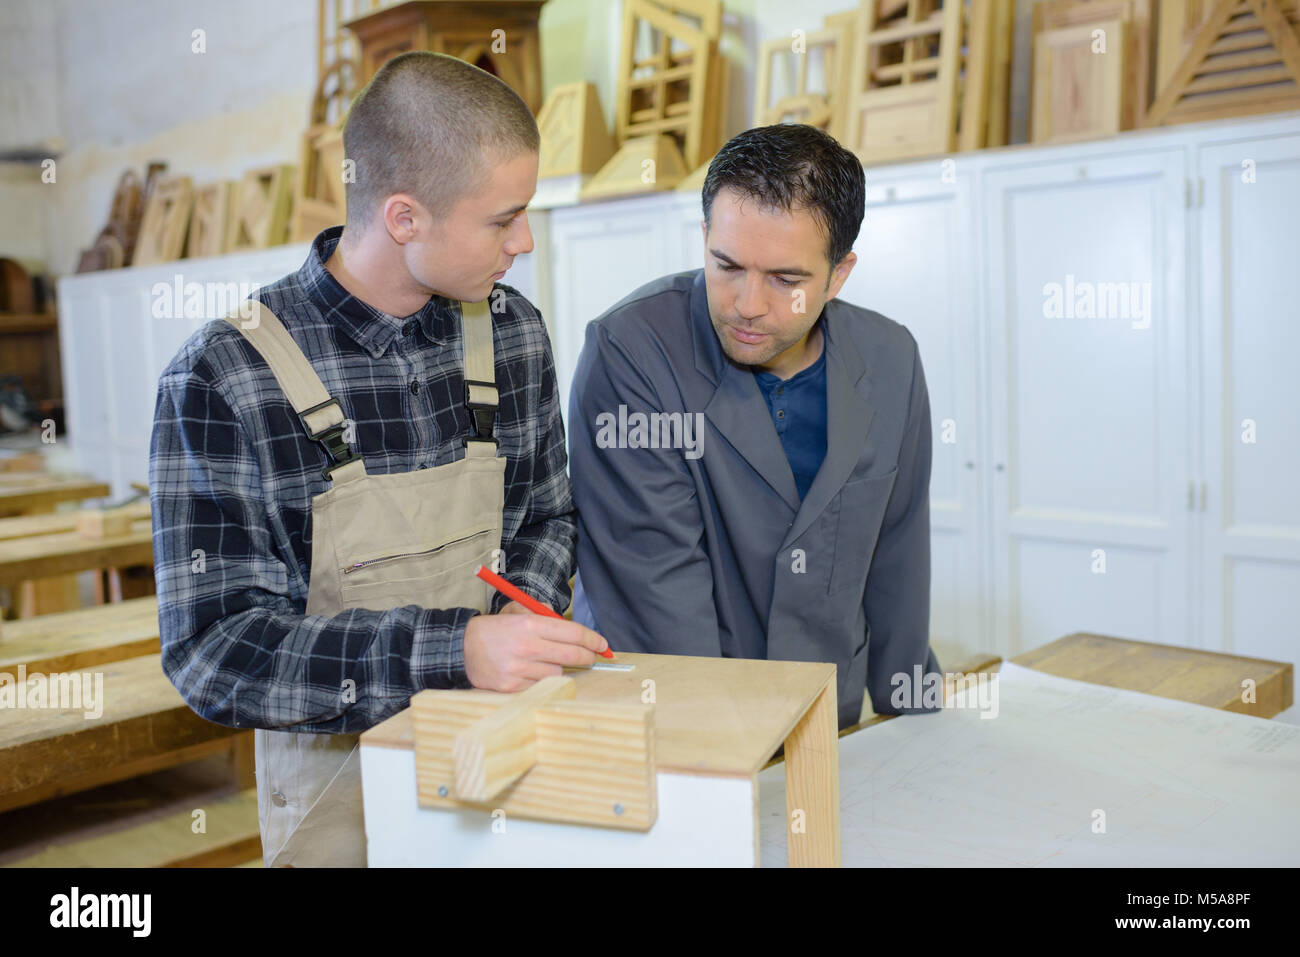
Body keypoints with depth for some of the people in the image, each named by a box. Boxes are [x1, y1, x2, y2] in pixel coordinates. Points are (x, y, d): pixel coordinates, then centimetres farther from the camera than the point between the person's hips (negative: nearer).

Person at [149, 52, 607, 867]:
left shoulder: (513, 332, -4)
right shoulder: (221, 379, -19)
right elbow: (212, 649, -21)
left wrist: (524, 620, -13)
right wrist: (454, 650, -32)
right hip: (339, 778, -4)